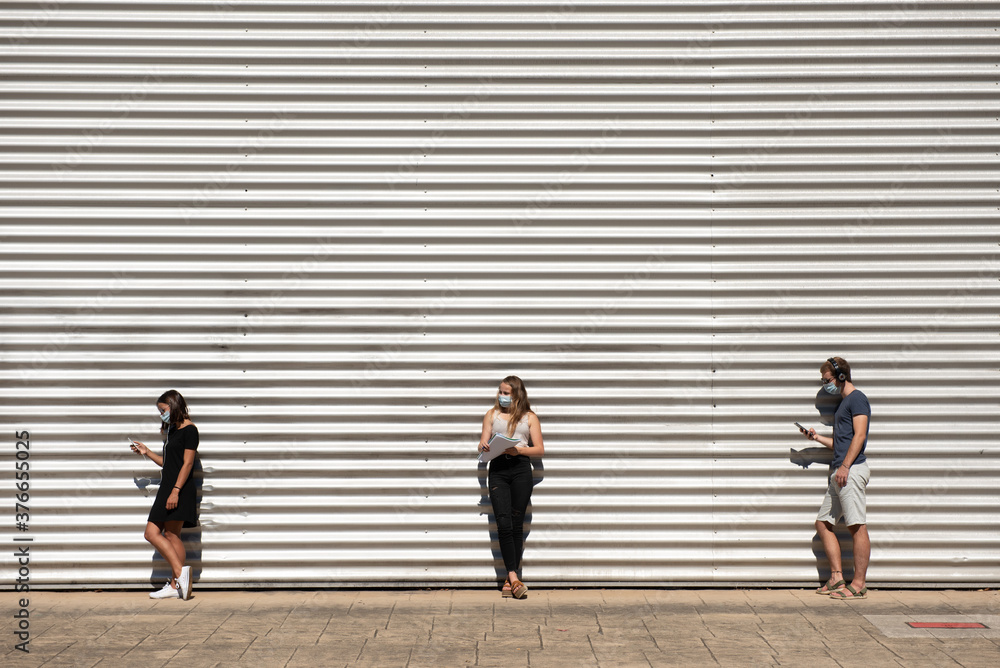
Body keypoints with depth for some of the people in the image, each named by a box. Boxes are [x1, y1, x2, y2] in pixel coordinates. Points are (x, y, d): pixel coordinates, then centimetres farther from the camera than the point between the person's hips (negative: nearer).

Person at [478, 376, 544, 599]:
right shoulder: (492, 414, 18)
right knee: (503, 523, -12)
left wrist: (519, 450, -10)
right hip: (498, 469, 0)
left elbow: (540, 449, 7)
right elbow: (483, 444, 14)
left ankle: (510, 577, 7)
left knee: (517, 524, 0)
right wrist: (483, 446, -10)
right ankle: (513, 578, -15)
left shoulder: (529, 417, 14)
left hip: (521, 468, 0)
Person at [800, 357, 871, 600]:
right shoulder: (843, 402, 24)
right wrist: (817, 438, 17)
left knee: (857, 526, -9)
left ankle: (859, 584, -8)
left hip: (852, 470, -10)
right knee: (823, 523, 9)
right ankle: (837, 578, 11)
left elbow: (859, 435, -15)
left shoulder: (857, 398, -4)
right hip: (839, 471, 10)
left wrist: (845, 466, -20)